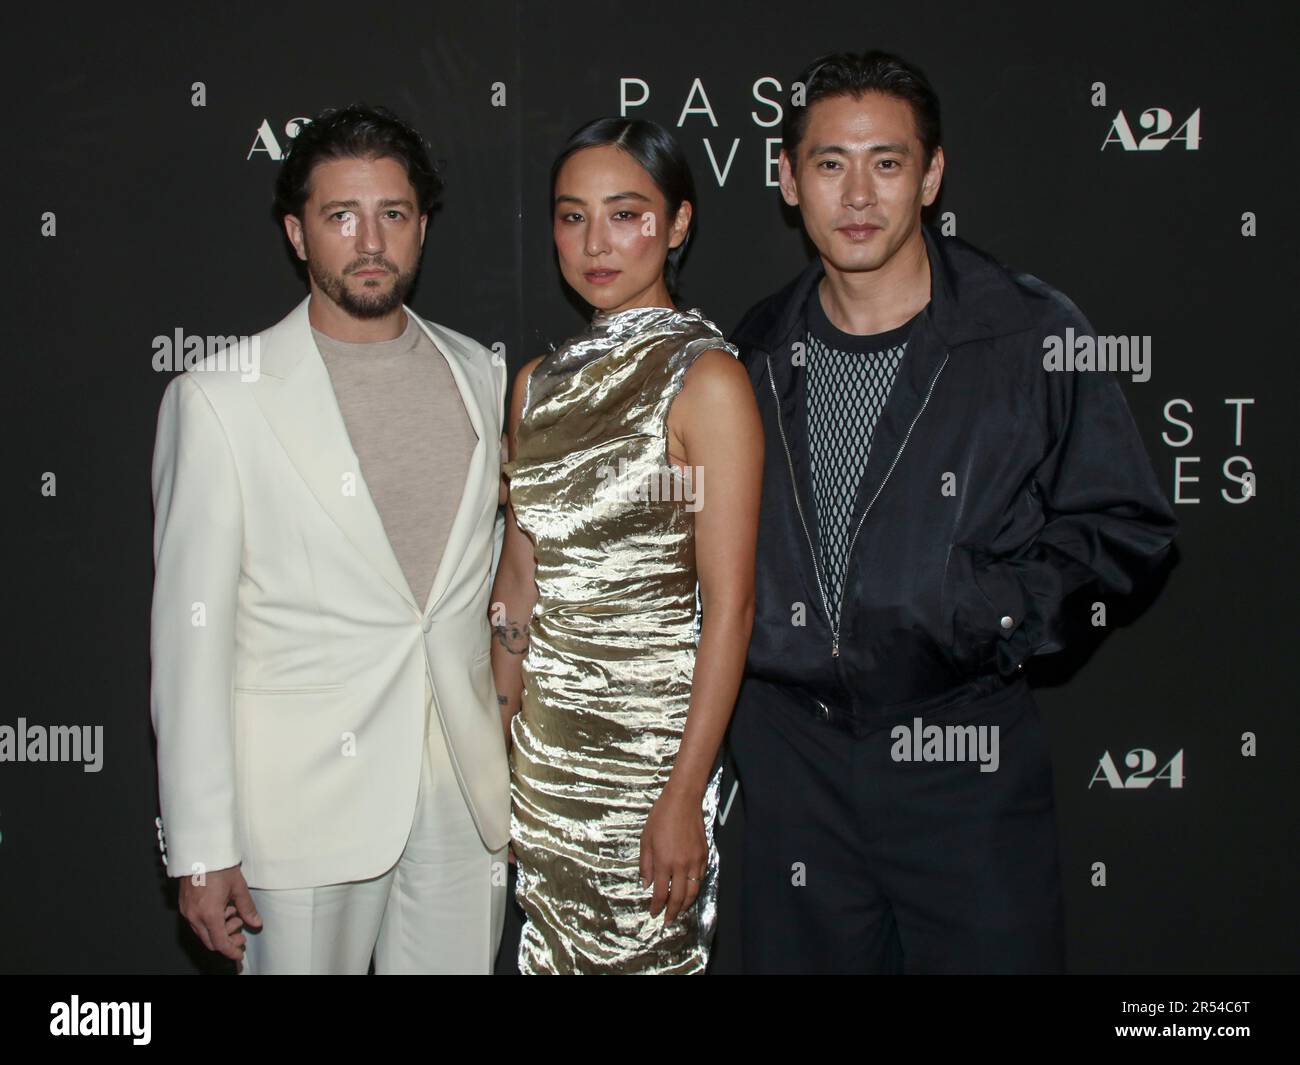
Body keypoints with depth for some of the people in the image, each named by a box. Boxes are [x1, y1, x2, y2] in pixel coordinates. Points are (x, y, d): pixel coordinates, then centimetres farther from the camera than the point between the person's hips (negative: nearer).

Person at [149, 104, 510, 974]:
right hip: (307, 800, -3)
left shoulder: (481, 375, 7)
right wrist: (202, 850, -9)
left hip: (466, 793, 4)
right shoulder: (220, 396, -6)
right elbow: (192, 629, -7)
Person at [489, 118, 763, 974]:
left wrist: (685, 797, -17)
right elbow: (518, 583, 11)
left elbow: (729, 605, -14)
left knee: (642, 953, 5)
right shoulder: (539, 383, 9)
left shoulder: (706, 377, -10)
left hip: (648, 733, -6)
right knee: (553, 951, 15)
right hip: (543, 741, 6)